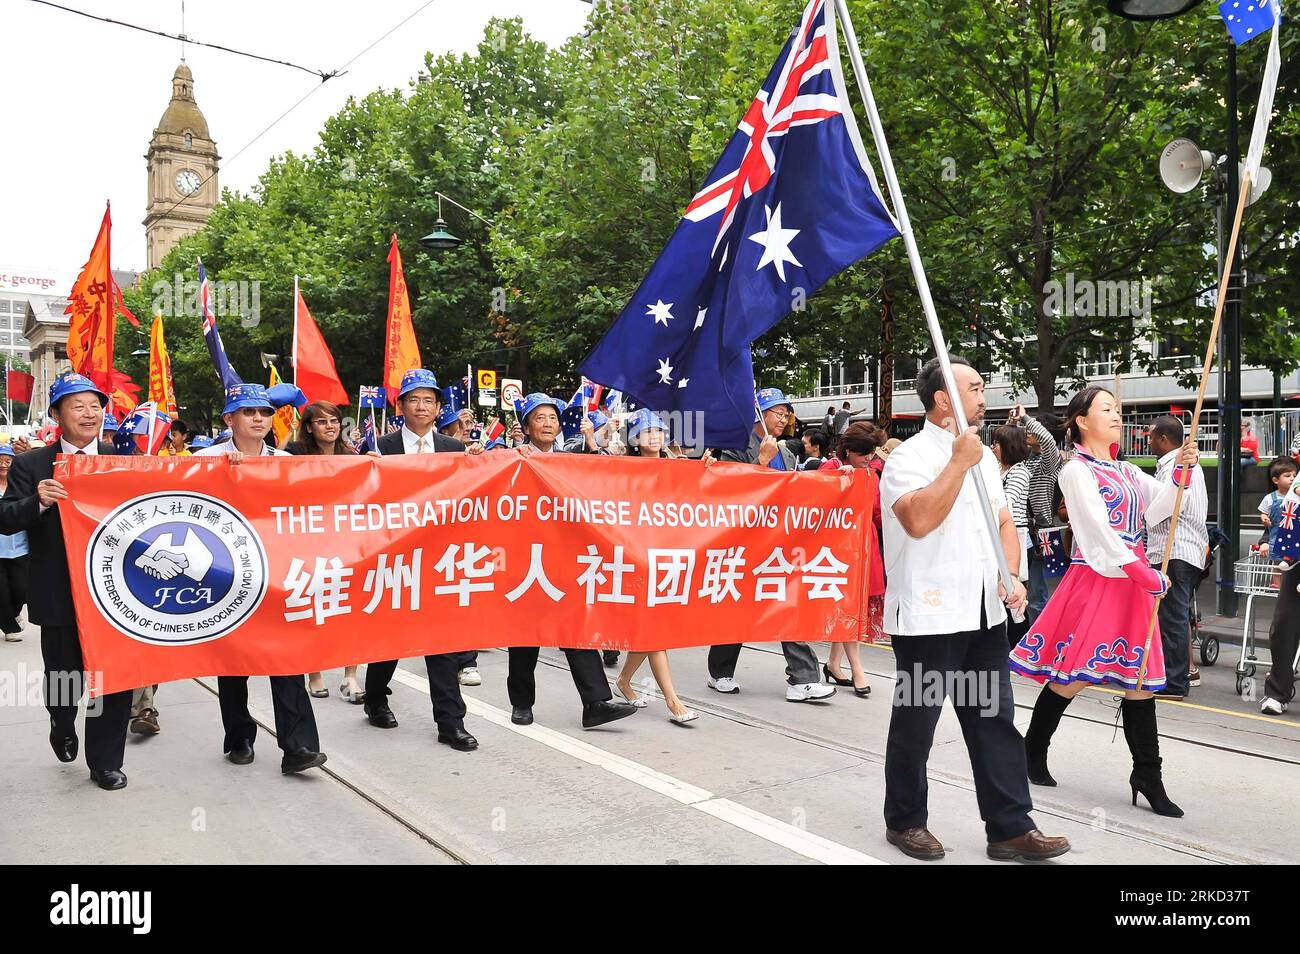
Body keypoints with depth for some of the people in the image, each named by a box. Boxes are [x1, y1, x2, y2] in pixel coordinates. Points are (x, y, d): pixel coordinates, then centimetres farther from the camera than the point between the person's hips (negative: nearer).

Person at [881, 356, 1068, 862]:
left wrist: (1012, 576, 4)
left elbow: (1004, 521, 20)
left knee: (995, 720, 9)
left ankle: (1010, 827, 18)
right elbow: (919, 520, -27)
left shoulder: (983, 456, 14)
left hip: (984, 613, 7)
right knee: (916, 722, 7)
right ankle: (905, 821, 23)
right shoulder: (911, 456, -11)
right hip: (928, 615, -7)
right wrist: (960, 462, -20)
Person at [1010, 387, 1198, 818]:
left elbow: (1157, 508, 2)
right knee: (1071, 676, -4)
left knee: (1140, 677, 6)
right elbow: (1101, 531, -14)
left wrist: (1181, 469, -11)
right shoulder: (1076, 471, -6)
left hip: (1133, 583, 7)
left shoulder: (1126, 471, 17)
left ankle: (1147, 776, 13)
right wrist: (1148, 576, -16)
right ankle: (1033, 750, 17)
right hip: (1095, 580, -7)